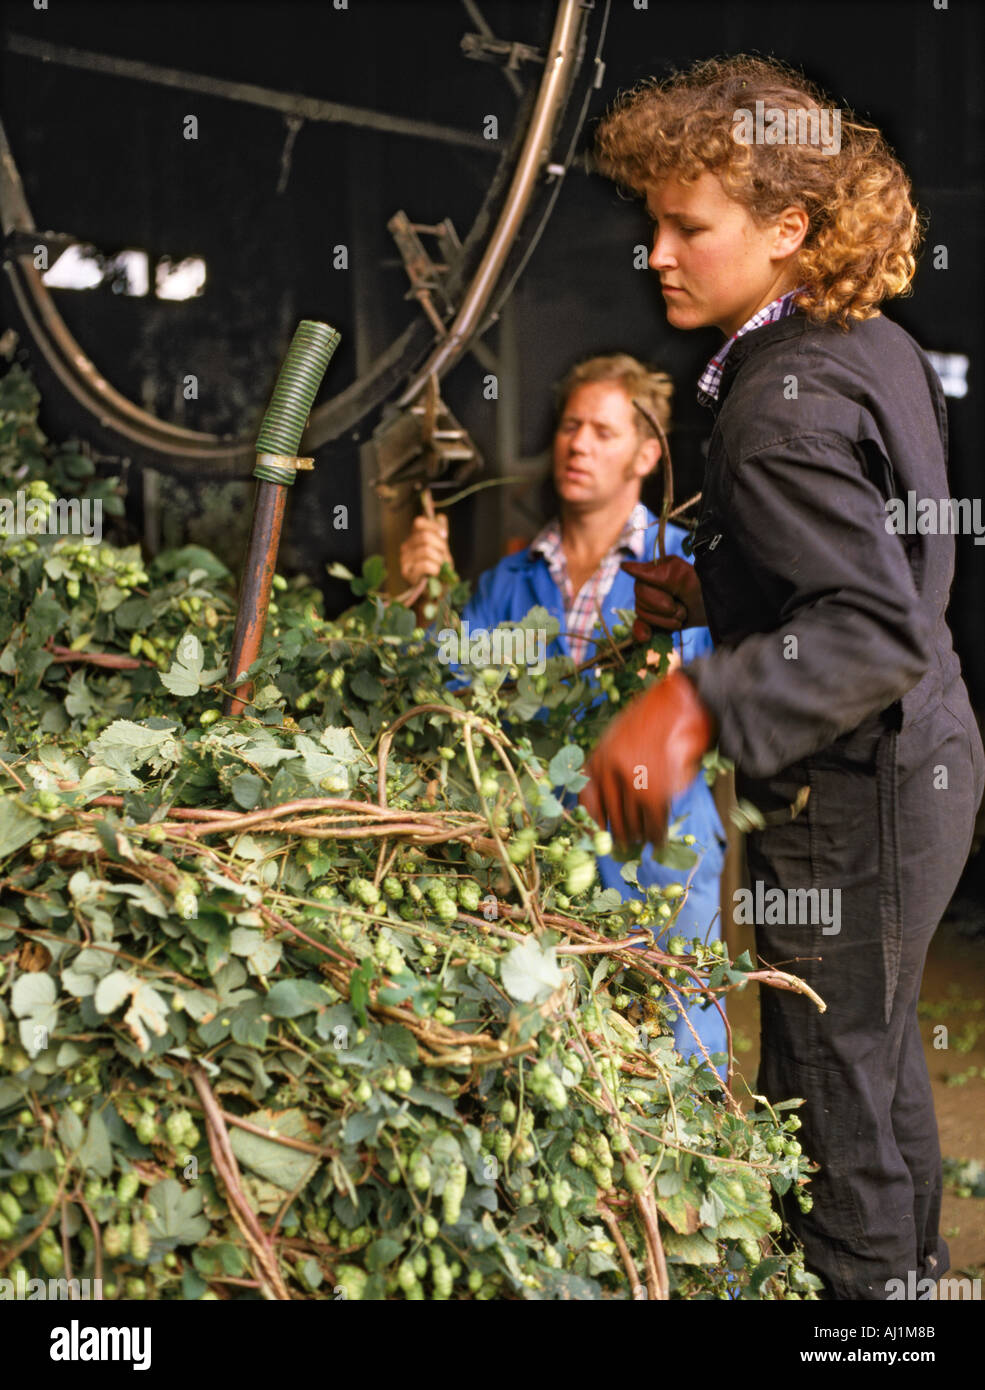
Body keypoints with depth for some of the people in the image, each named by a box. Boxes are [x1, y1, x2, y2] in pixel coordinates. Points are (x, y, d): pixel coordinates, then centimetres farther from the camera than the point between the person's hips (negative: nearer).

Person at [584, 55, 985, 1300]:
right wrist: (714, 590, 10)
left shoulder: (785, 405, -25)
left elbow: (879, 630, -34)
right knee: (878, 1048, 27)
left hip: (850, 797, -10)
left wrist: (695, 708, -44)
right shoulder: (877, 347, 4)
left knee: (828, 1098, 3)